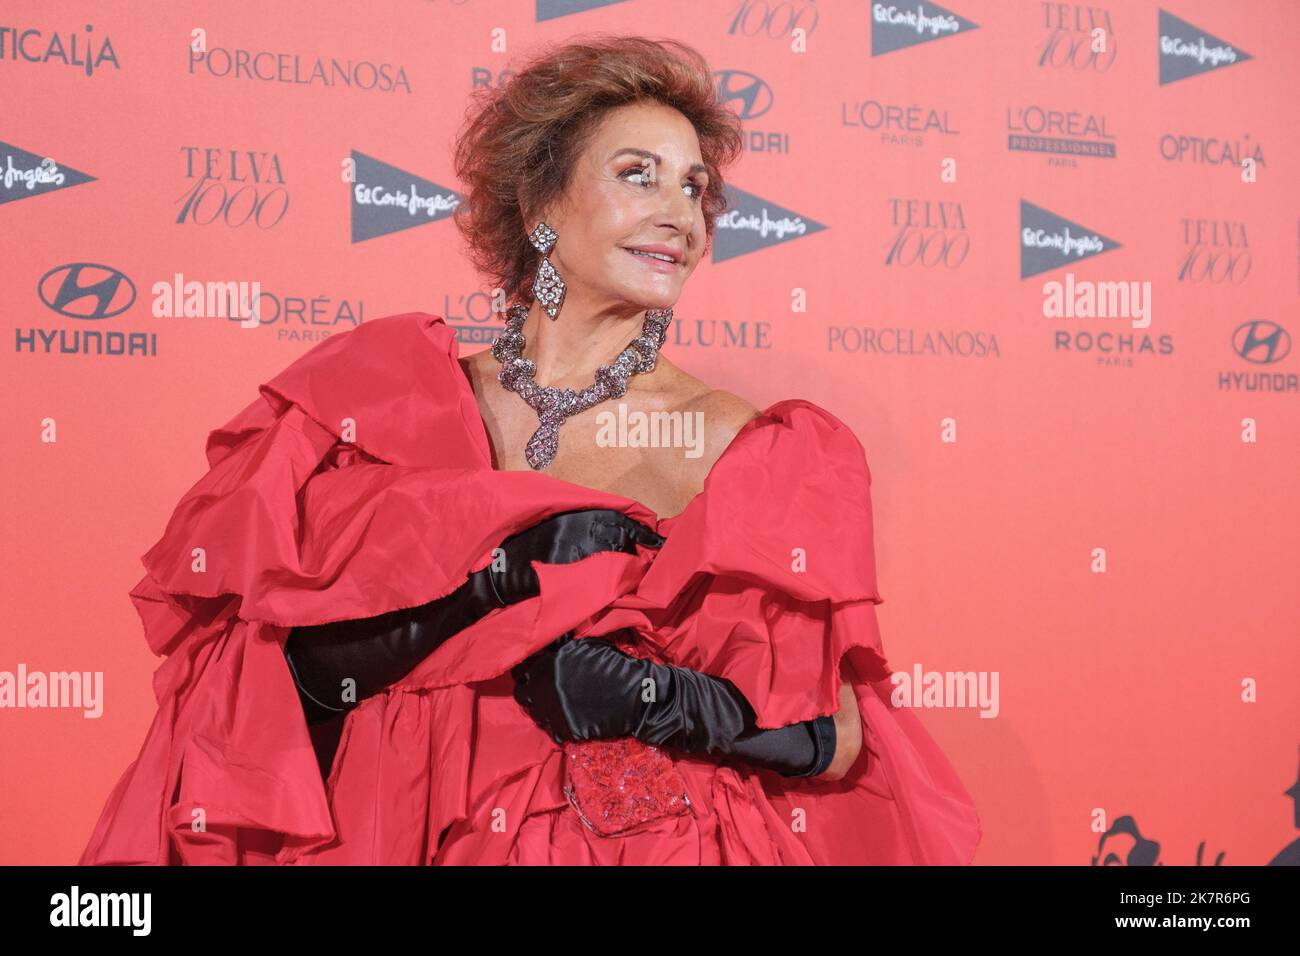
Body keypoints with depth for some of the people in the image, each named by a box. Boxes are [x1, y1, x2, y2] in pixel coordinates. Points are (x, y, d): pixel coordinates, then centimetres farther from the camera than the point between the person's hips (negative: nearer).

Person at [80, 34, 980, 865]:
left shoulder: (747, 449, 0)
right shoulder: (393, 398, 3)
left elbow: (835, 738, -6)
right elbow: (283, 669, -6)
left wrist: (635, 684, -18)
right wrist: (513, 567, -16)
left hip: (665, 840, -1)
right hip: (435, 836, 1)